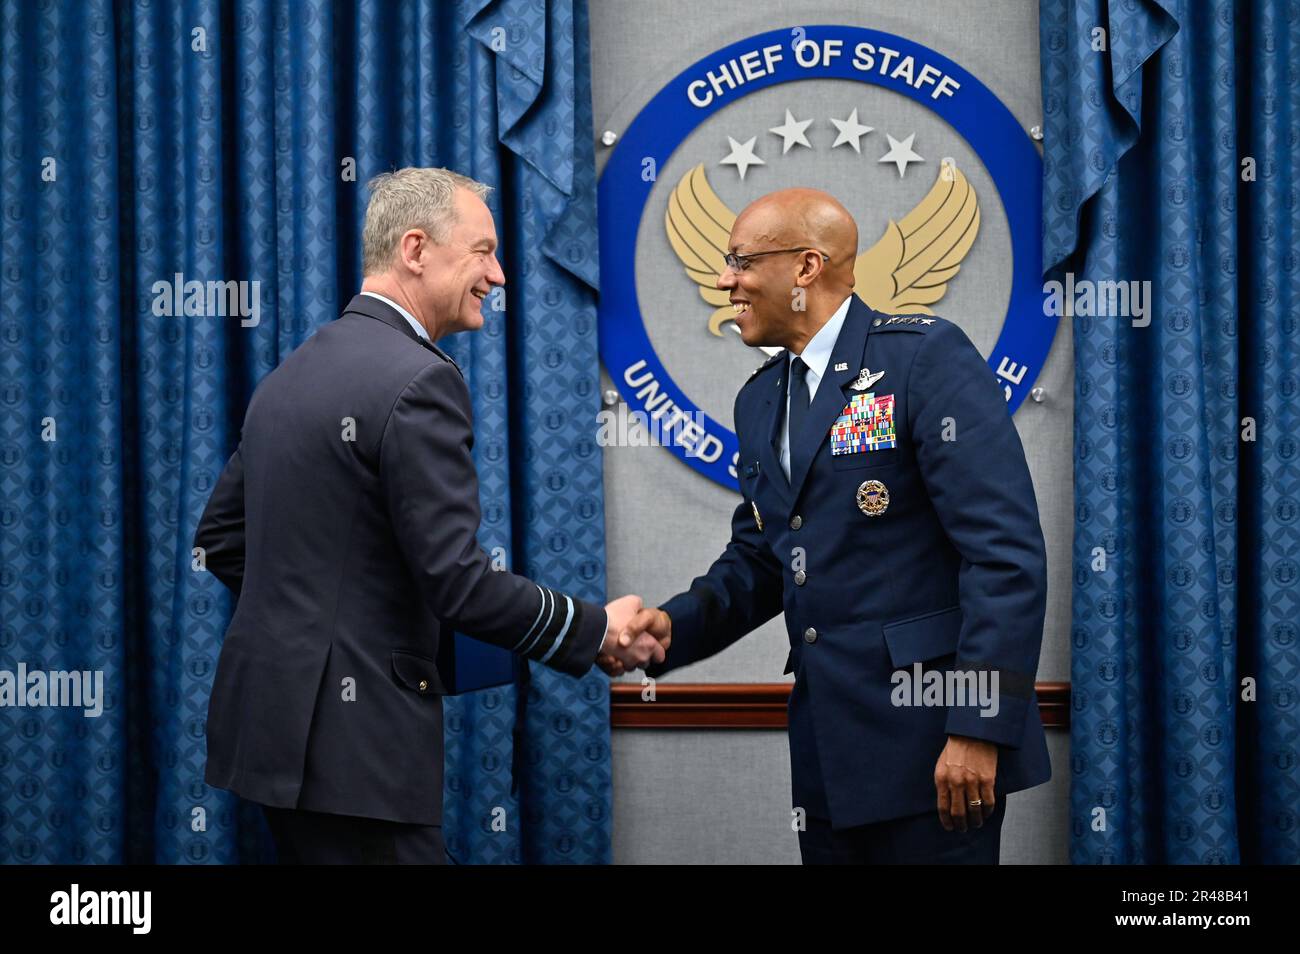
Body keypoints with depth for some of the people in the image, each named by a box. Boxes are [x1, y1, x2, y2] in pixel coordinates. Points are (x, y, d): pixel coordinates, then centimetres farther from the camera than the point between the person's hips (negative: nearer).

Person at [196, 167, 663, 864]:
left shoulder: (291, 373, 13)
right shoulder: (418, 380, -15)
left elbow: (219, 539, 19)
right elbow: (459, 582, -19)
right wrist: (597, 629, -7)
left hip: (266, 717, 9)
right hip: (350, 742, -9)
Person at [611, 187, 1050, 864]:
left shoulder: (926, 356, -11)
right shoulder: (760, 400, 14)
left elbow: (1006, 549, -16)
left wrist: (980, 728, -20)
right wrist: (676, 624, -1)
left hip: (932, 737, -7)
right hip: (831, 749, 7)